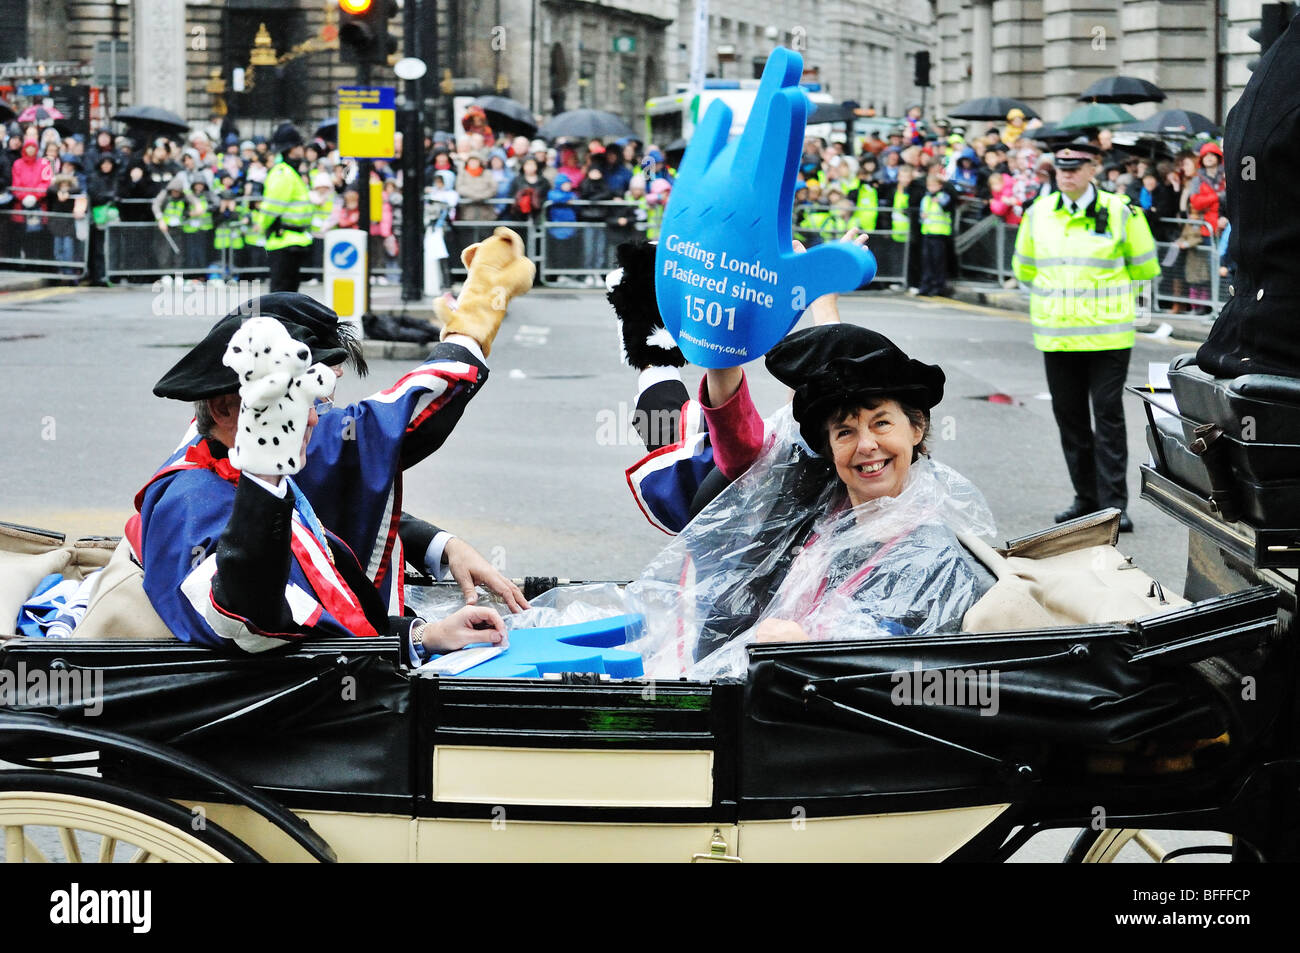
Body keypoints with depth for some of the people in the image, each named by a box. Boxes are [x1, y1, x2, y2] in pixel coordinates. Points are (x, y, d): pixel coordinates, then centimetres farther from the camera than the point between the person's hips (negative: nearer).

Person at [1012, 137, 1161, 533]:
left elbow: (1144, 267, 7)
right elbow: (1025, 268, 20)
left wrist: (1104, 282, 11)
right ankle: (1087, 496, 21)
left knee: (1109, 417, -4)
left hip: (1107, 334, -4)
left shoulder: (1119, 212, -4)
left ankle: (1114, 503, -1)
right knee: (1070, 417, 10)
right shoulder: (1038, 213, 6)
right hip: (1057, 334, 4)